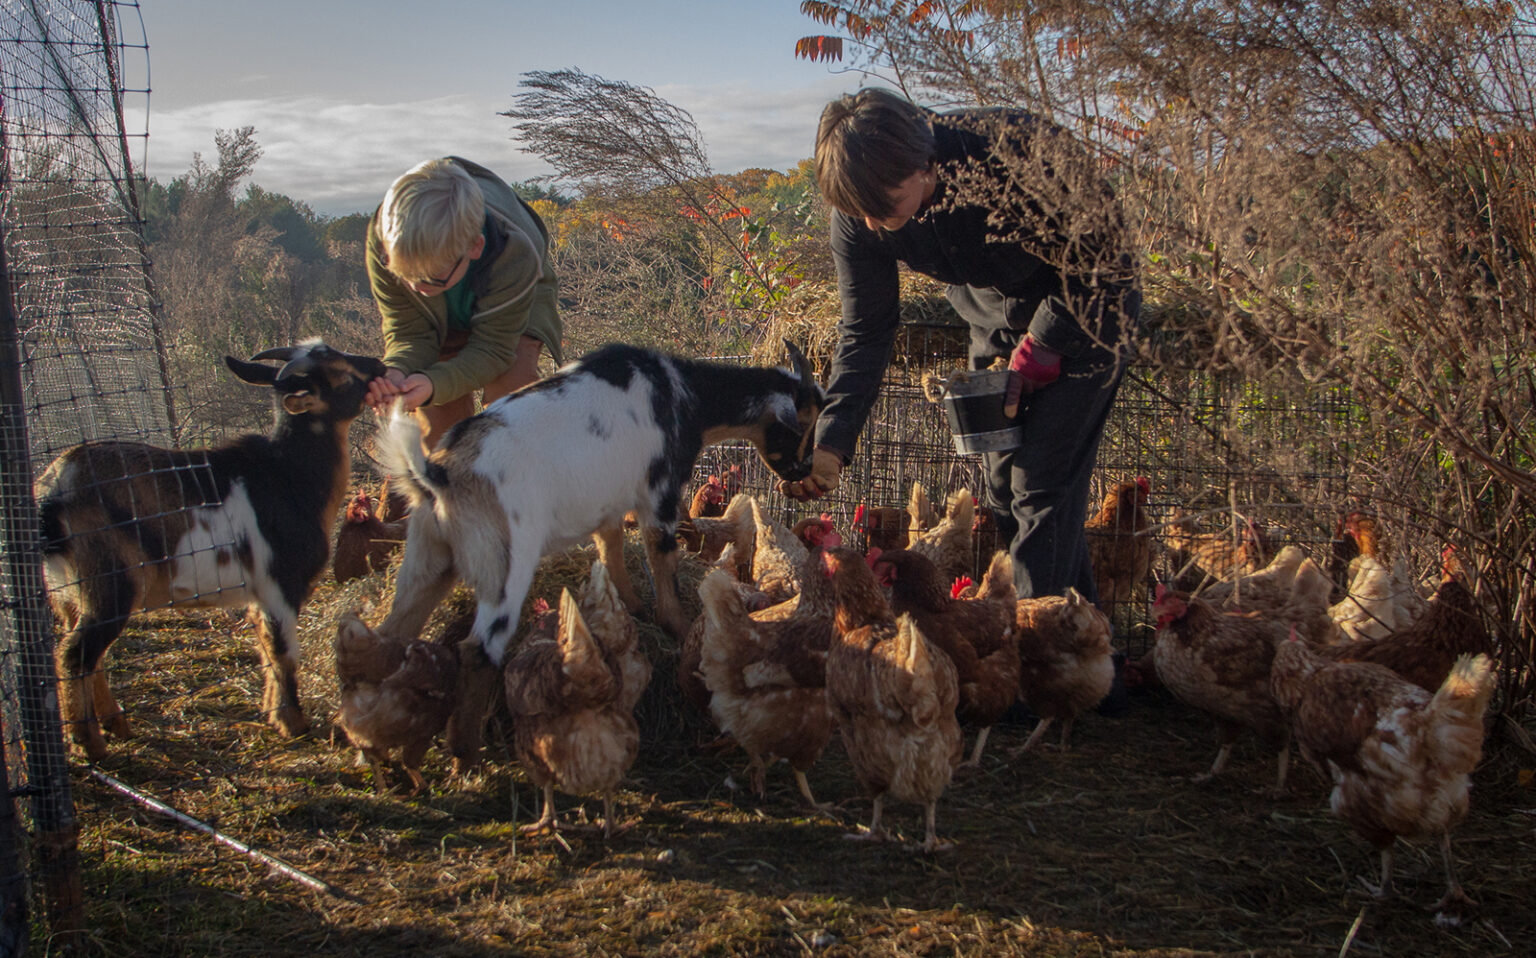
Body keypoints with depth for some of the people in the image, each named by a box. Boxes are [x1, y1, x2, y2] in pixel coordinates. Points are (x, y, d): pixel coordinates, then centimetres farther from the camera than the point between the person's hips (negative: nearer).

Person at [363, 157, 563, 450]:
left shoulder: (516, 256, -45)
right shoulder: (383, 241, -38)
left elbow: (491, 348, -36)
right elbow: (409, 332, -28)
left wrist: (434, 384, -55)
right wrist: (396, 372, -53)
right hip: (440, 316, 2)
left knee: (510, 385, -26)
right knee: (436, 416, -9)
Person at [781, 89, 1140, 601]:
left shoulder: (1011, 154, -37)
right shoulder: (859, 218, -21)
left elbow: (1094, 254, -21)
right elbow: (865, 333, -12)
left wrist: (1043, 344, -20)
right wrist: (829, 445, -22)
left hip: (1082, 312, -5)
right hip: (995, 321, 6)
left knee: (1043, 482, -12)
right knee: (1004, 481, 8)